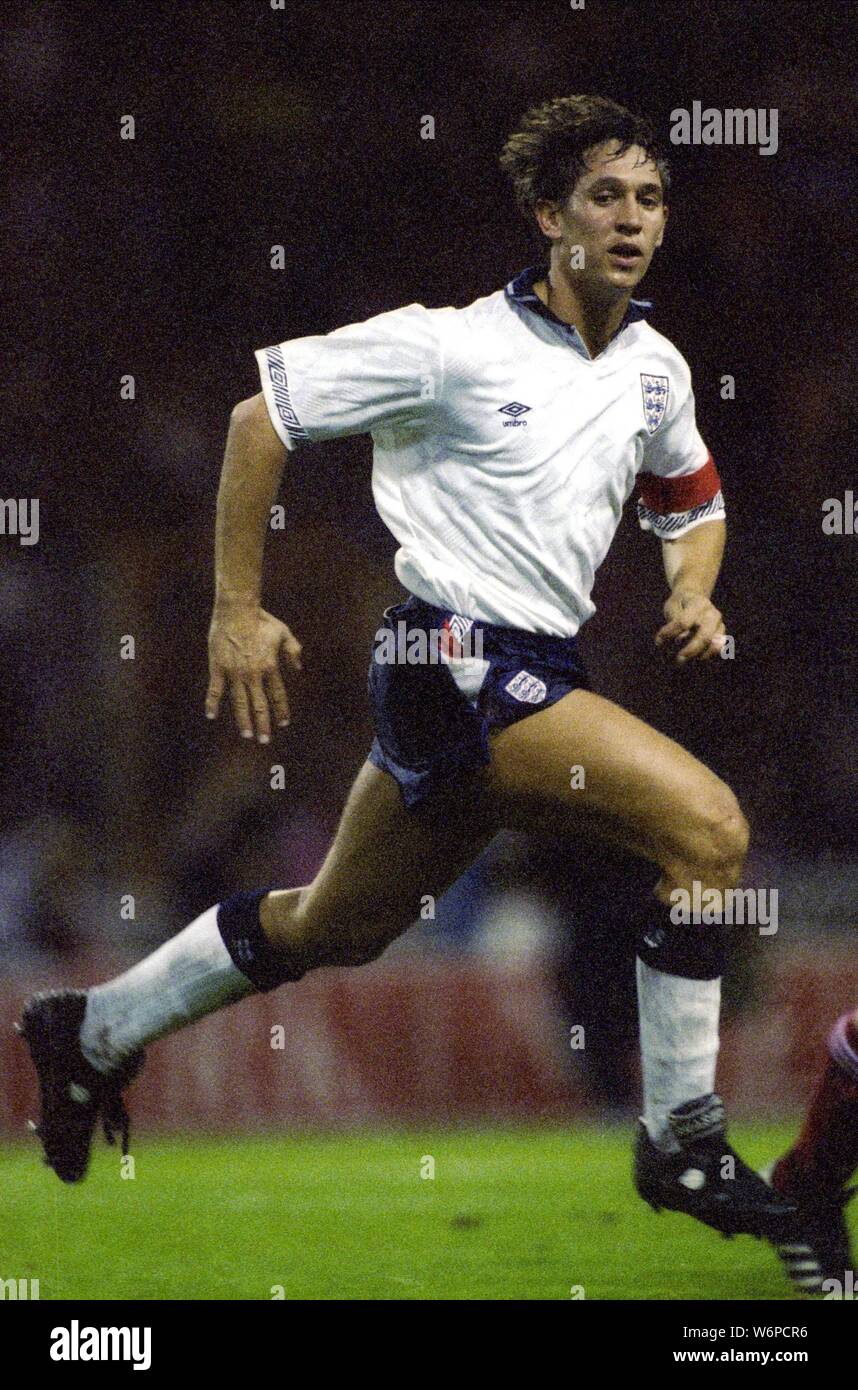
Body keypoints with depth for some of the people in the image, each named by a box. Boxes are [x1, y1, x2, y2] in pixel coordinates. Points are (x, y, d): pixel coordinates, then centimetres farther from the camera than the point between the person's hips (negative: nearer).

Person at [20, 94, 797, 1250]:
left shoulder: (657, 371, 8)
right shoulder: (451, 345, -11)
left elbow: (693, 502, 27)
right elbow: (261, 415, -4)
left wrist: (693, 592, 4)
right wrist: (237, 610, -6)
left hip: (534, 680, 8)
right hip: (457, 660, -8)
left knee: (335, 928, 21)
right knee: (707, 826, -20)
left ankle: (97, 1032, 39)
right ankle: (683, 1143, -12)